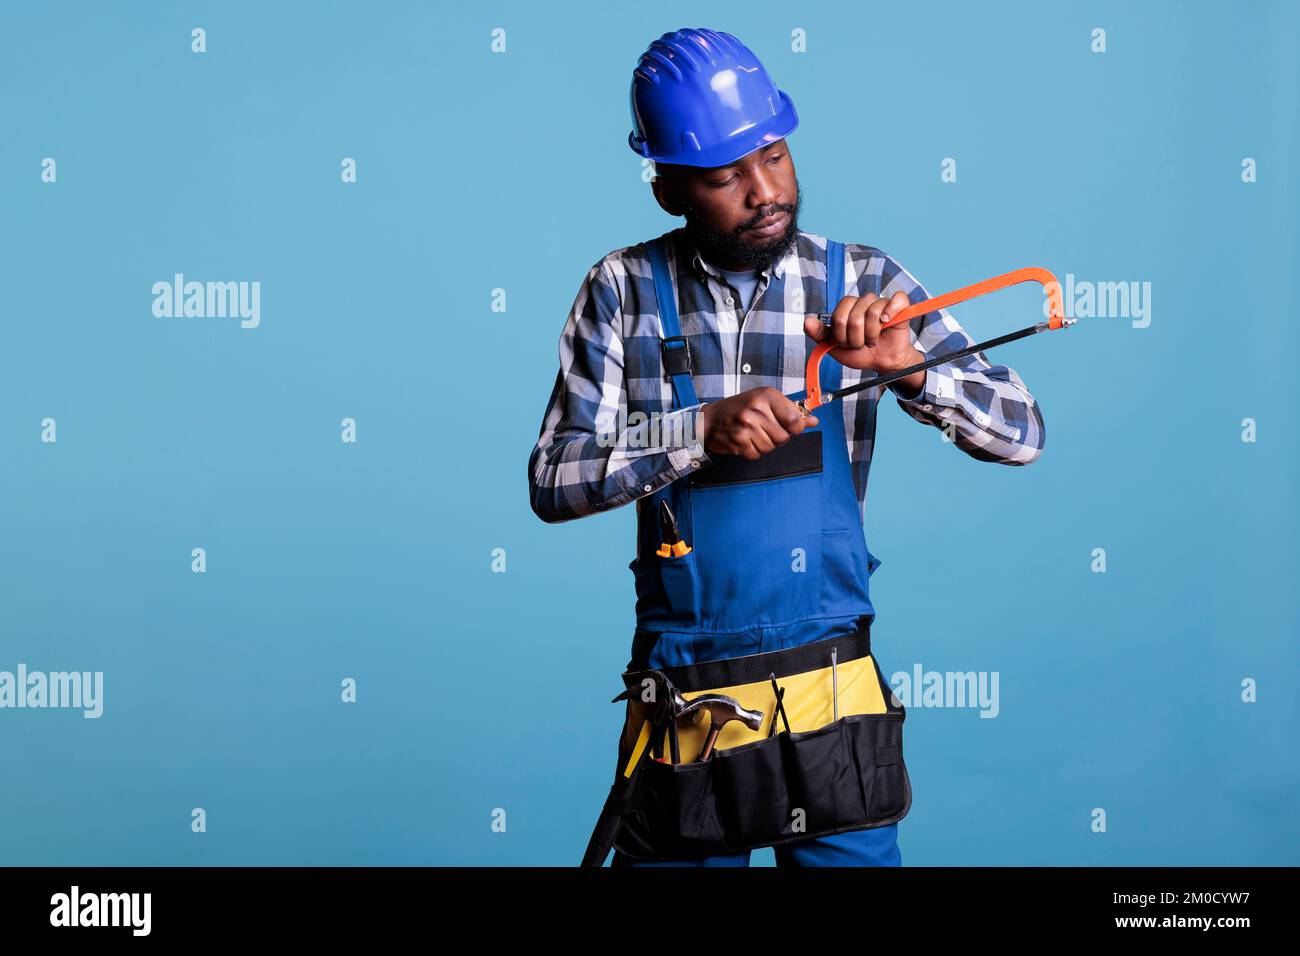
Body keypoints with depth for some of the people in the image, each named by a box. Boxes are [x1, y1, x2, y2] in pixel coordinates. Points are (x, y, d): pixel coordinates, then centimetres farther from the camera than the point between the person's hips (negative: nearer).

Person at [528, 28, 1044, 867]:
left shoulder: (864, 284, -1)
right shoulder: (625, 289, -2)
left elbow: (1021, 434, -5)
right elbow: (553, 483, -7)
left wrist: (908, 364, -23)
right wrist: (701, 430, -21)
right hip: (679, 677, 0)